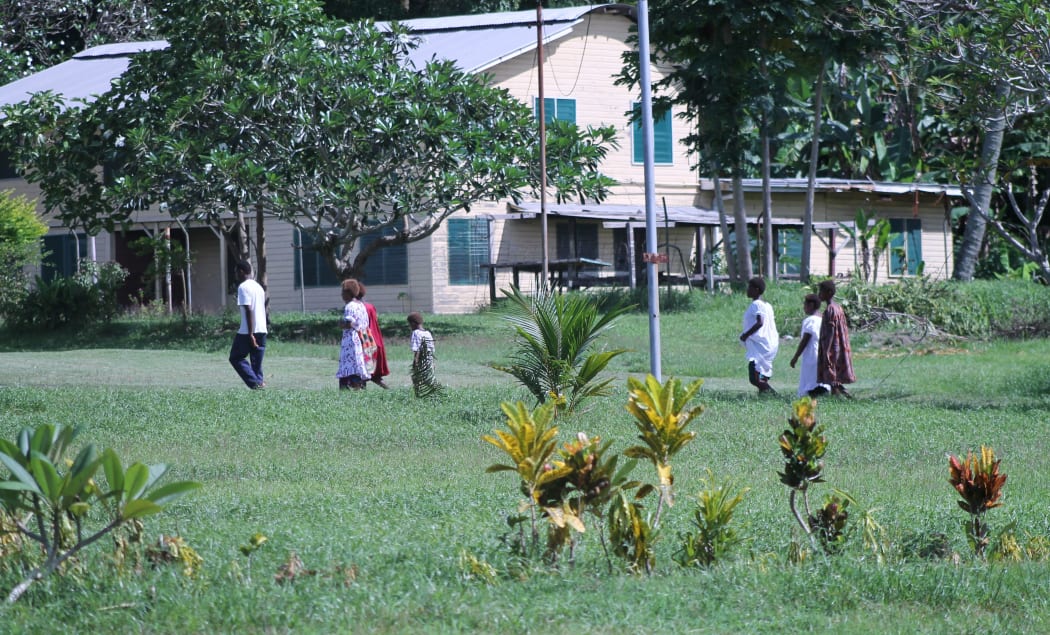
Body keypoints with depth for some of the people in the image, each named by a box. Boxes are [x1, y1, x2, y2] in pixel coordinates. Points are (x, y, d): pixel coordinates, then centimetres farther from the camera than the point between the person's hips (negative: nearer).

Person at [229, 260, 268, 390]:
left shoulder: (243, 287, -10)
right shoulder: (258, 286, 17)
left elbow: (249, 311, -18)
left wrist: (250, 334, -20)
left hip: (247, 332, -8)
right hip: (262, 330, 8)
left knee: (236, 358, 3)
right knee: (257, 362, 10)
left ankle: (255, 383, -10)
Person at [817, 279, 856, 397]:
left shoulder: (830, 310, -14)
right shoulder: (838, 308, 14)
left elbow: (830, 332, -20)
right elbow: (844, 331, 17)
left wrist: (826, 352, -23)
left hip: (832, 349, -9)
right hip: (841, 349, 9)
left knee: (832, 379, -7)